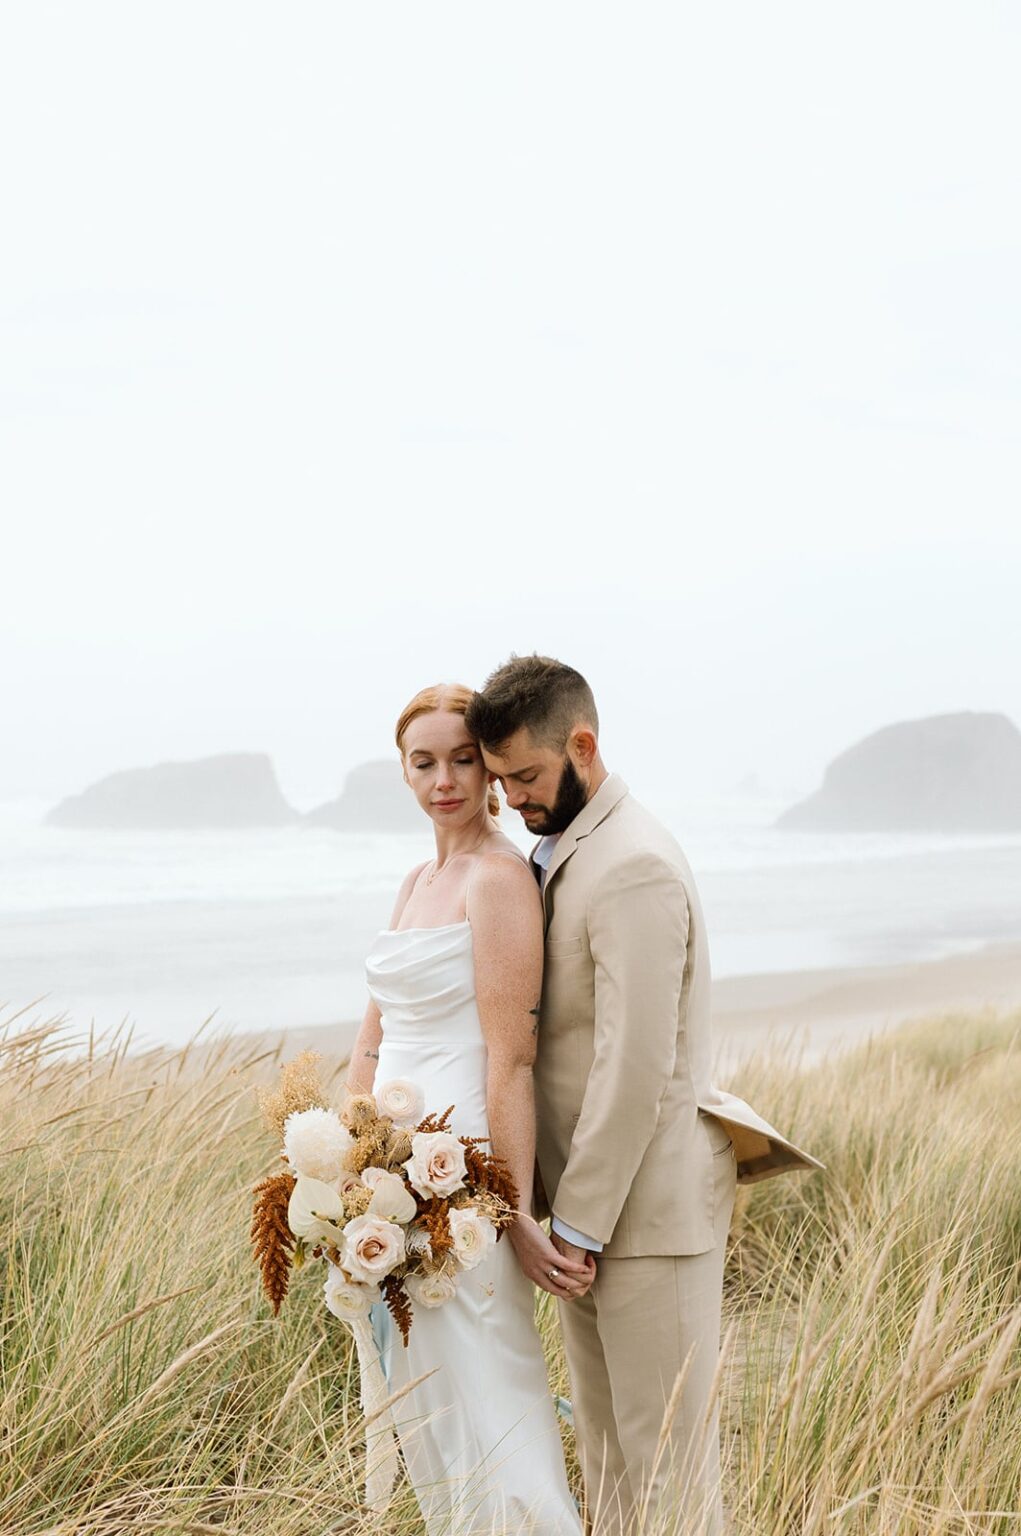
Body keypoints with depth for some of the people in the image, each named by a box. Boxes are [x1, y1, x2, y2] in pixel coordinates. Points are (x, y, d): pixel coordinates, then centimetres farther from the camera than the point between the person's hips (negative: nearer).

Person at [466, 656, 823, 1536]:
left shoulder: (634, 870, -19)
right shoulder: (560, 854, 12)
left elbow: (638, 1068, -22)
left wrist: (578, 1224, -17)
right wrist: (569, 1210, 11)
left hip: (650, 1201, -10)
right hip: (591, 1197, 10)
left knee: (667, 1455, -2)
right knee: (606, 1455, 15)